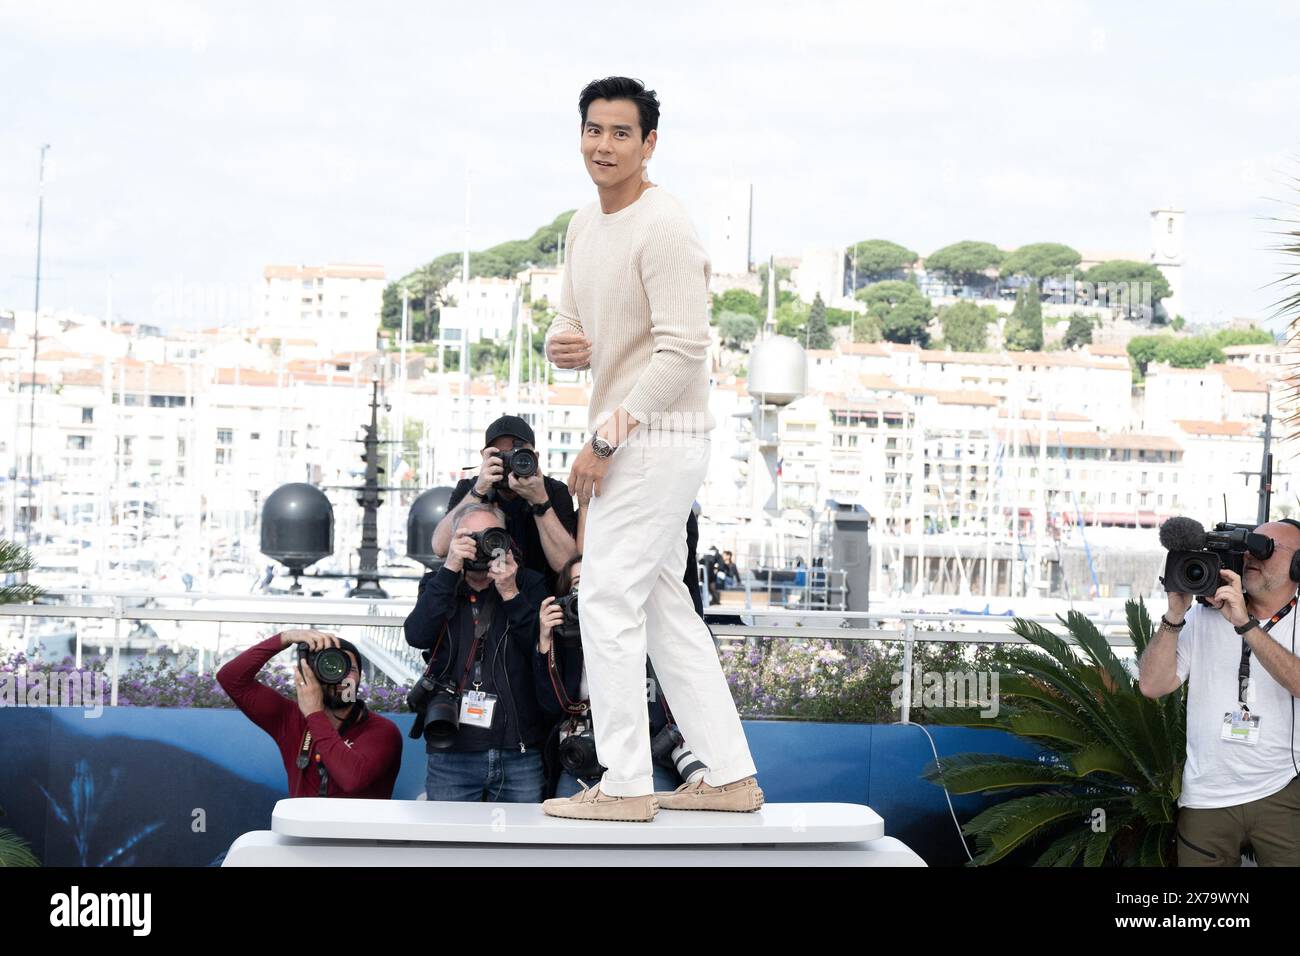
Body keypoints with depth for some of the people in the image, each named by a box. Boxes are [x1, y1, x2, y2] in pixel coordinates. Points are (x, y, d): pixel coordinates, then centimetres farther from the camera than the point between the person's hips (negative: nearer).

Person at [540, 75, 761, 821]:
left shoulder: (664, 229, -17)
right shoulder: (585, 226, 13)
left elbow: (683, 352, -22)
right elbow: (573, 325, 21)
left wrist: (604, 441, -20)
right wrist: (563, 344, -6)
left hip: (659, 438, -10)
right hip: (631, 439, 10)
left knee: (610, 602, -7)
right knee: (663, 606, 12)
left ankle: (626, 786, 1)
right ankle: (731, 777, 17)